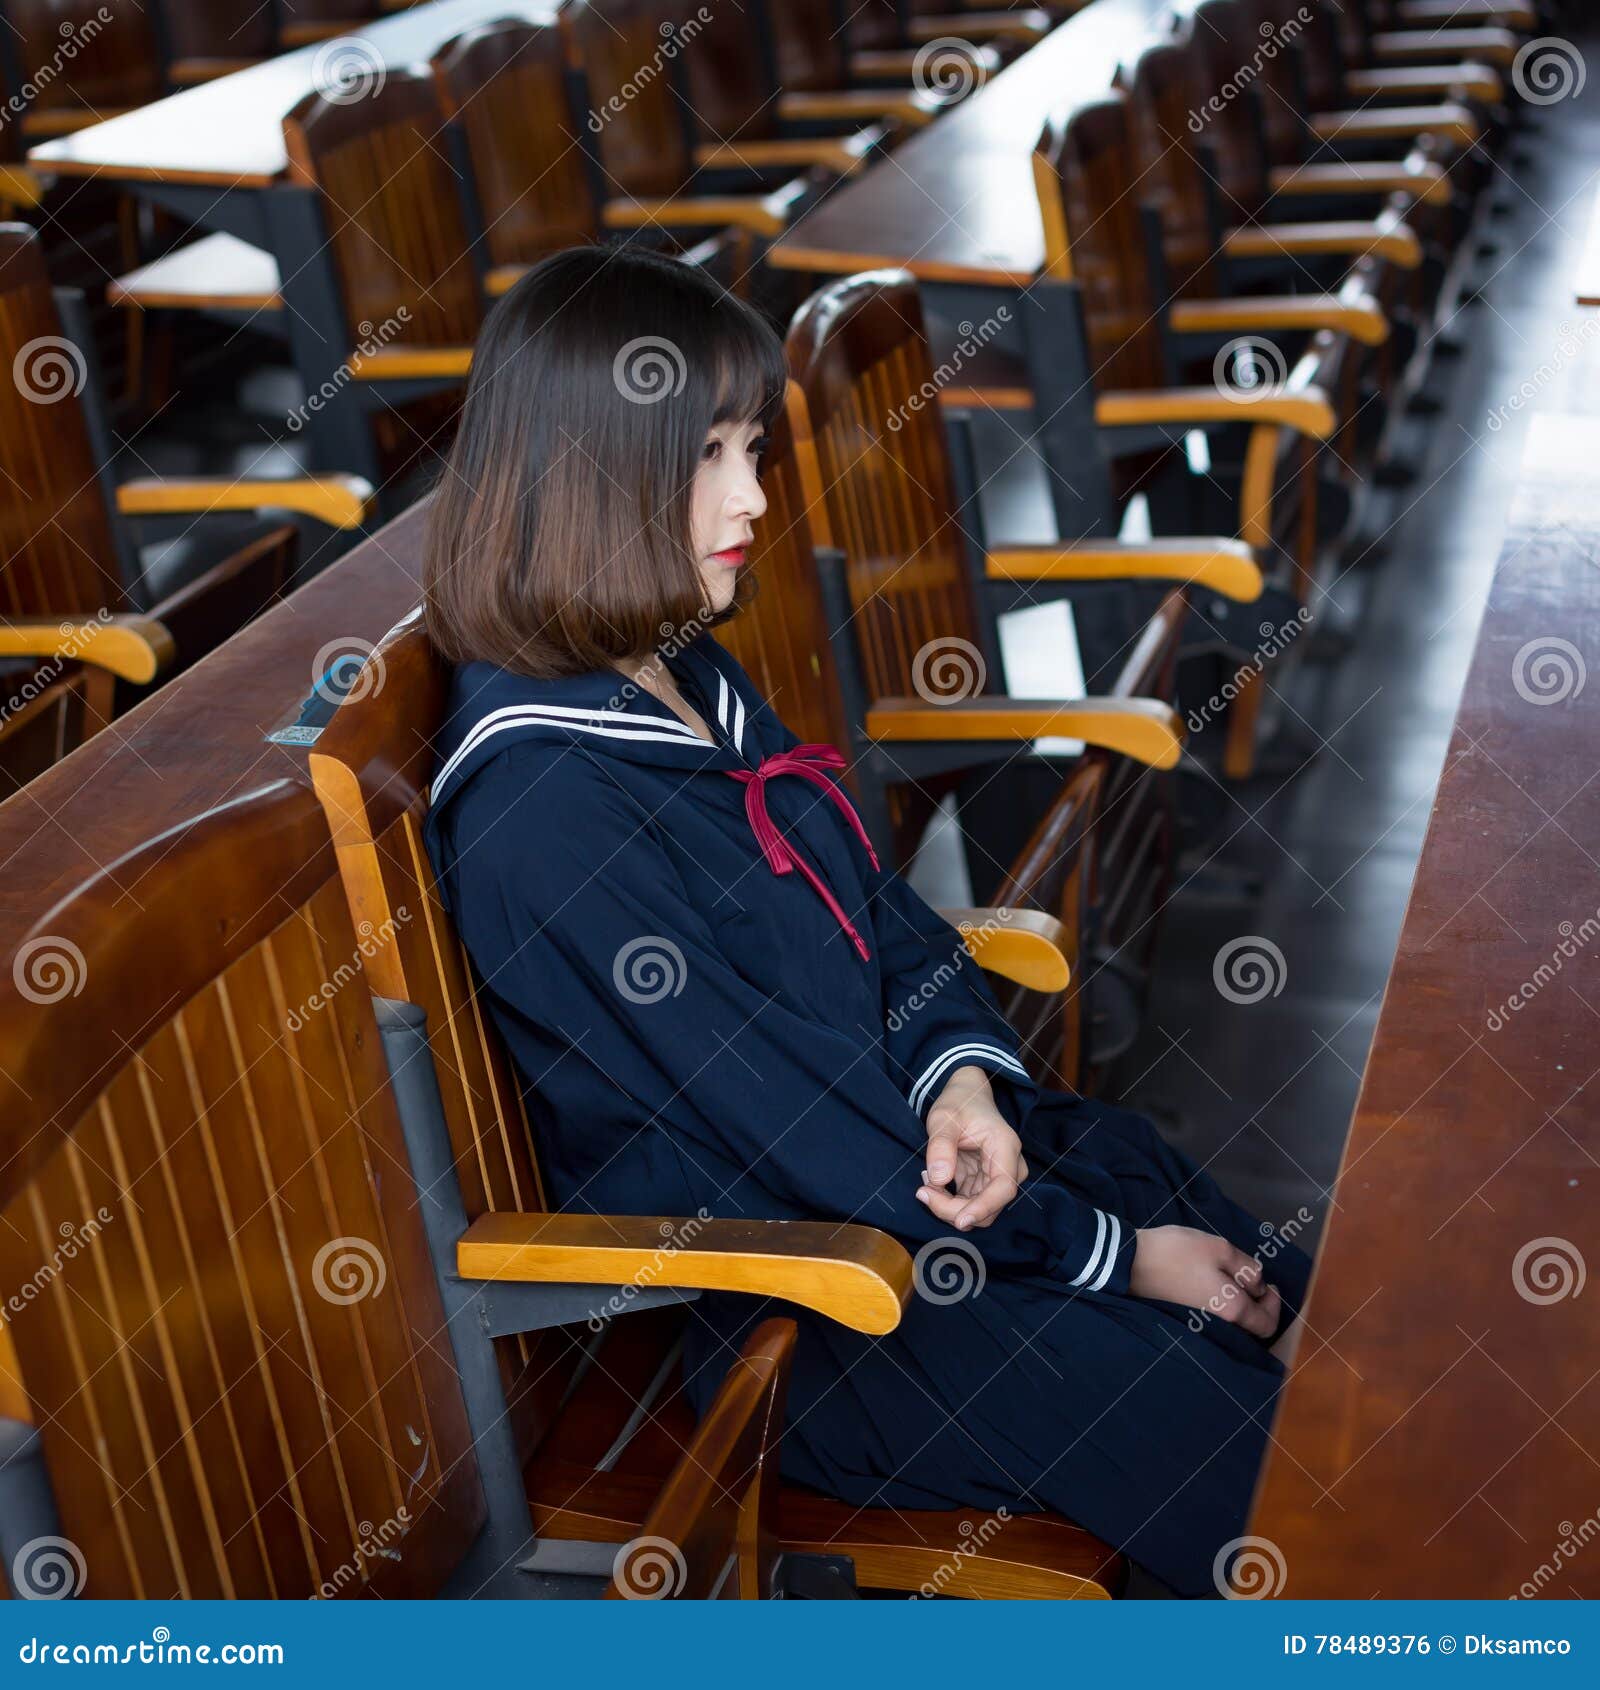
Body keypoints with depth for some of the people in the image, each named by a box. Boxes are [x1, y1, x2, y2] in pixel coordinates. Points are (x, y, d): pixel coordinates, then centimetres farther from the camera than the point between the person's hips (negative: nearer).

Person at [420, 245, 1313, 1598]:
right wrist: (1111, 1256, -15)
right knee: (1243, 1436, -13)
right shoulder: (539, 811, -24)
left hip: (915, 1143, 8)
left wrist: (964, 1078, -13)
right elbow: (785, 1116, -22)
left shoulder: (687, 677, 4)